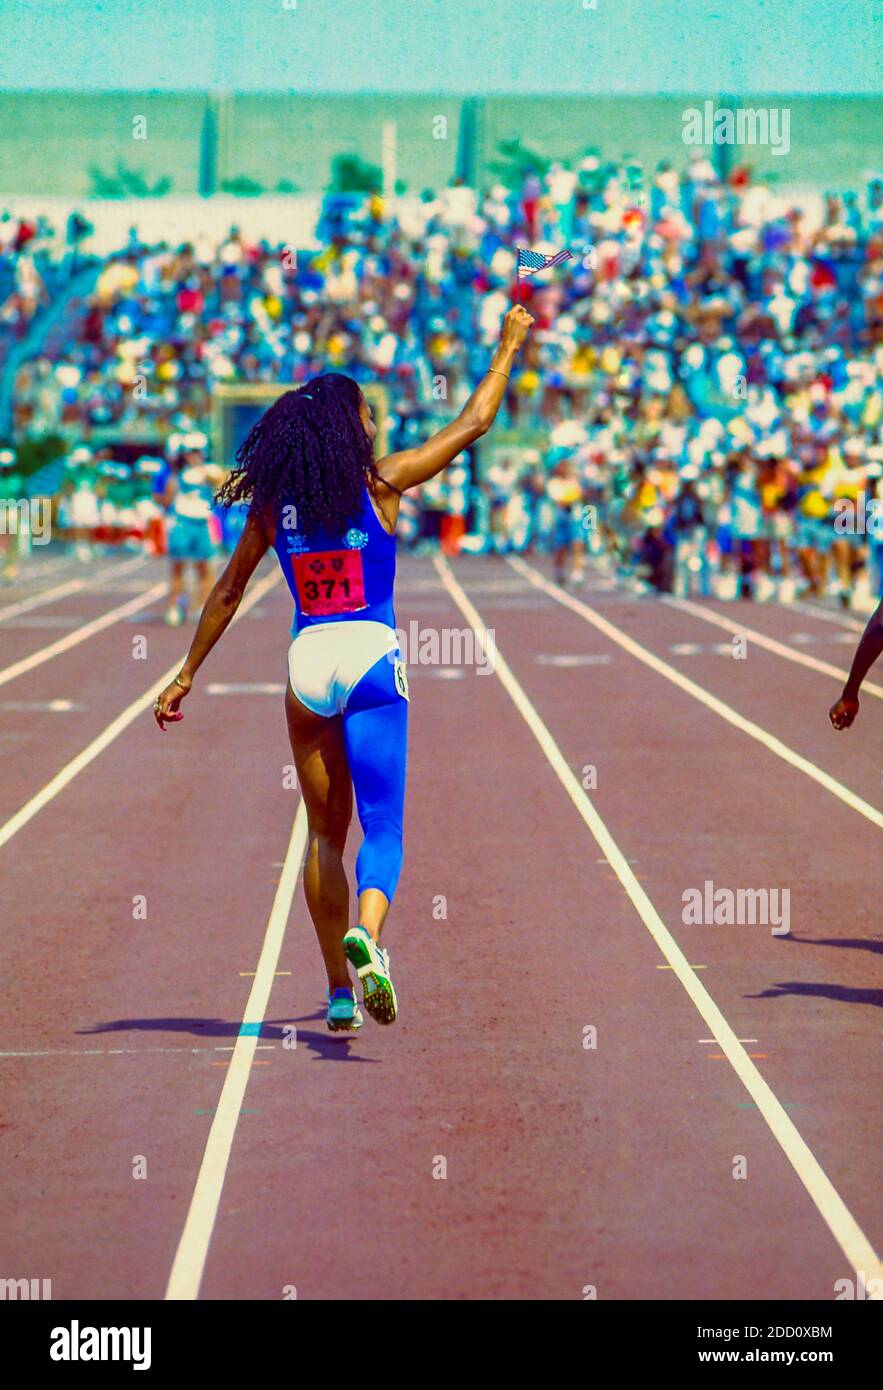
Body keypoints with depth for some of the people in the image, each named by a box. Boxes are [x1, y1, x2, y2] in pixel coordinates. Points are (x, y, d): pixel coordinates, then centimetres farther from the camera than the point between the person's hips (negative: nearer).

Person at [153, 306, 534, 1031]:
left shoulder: (273, 502, 6)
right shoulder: (381, 483, -2)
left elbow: (227, 593, 12)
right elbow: (473, 425, 6)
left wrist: (187, 674, 20)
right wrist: (508, 348, 18)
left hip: (308, 660, 3)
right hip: (371, 654, -3)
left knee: (324, 832, 13)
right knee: (382, 827, -4)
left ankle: (340, 991, 12)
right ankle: (366, 932, -35)